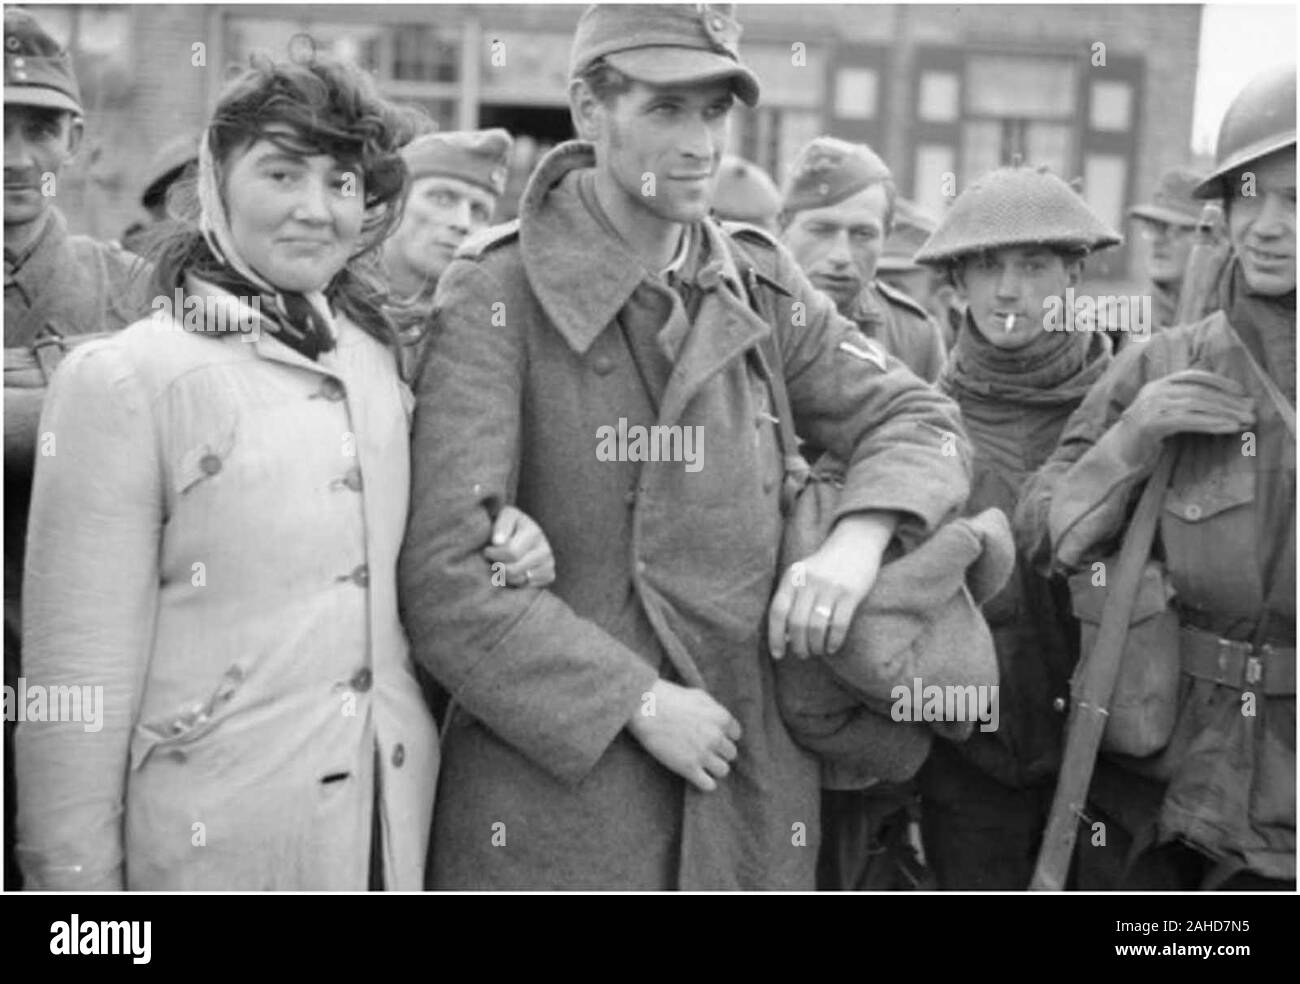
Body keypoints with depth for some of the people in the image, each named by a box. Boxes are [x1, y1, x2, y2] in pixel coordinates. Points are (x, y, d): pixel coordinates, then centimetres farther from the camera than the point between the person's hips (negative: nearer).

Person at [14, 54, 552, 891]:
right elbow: (77, 674, -12)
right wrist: (77, 877, -12)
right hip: (211, 840, -5)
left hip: (396, 820, 5)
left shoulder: (379, 357, 3)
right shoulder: (122, 380, -13)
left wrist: (499, 561, -3)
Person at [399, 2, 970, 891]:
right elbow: (446, 574, -16)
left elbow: (918, 419, 11)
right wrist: (639, 703, -16)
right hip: (550, 779, -4)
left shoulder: (762, 286, 5)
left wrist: (856, 545, -9)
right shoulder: (497, 292, -10)